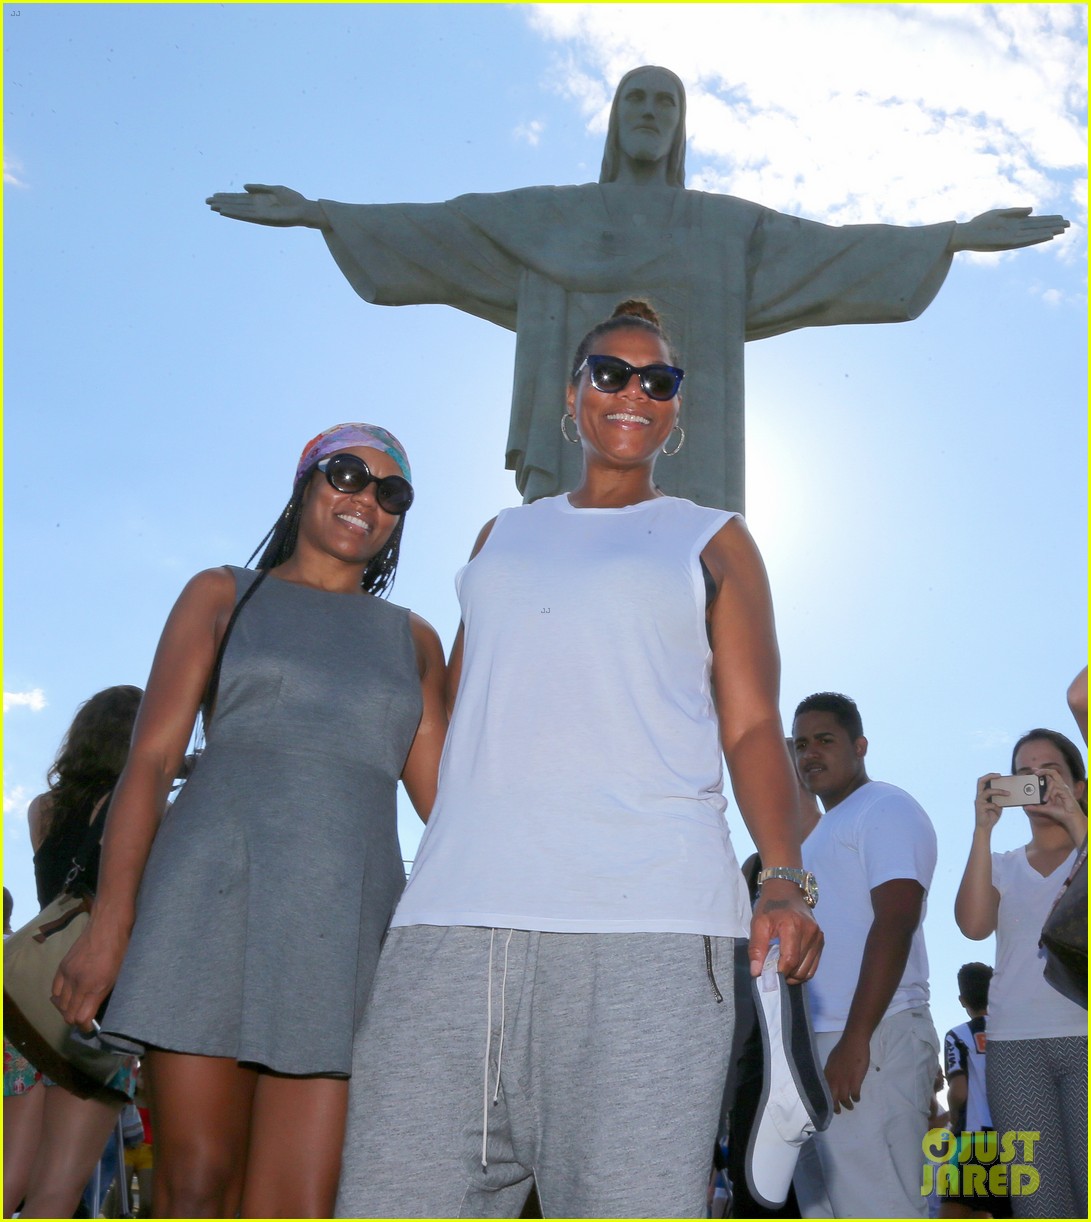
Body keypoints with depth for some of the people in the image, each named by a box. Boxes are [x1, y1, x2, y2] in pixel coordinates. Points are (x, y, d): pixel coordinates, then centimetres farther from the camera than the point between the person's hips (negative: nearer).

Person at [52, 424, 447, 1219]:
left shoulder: (413, 639, 20)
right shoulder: (224, 595, 14)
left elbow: (448, 798, 15)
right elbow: (150, 759, 4)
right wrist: (111, 915, -7)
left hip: (348, 920, 2)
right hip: (215, 893, -1)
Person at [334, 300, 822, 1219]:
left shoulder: (712, 542, 16)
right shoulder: (502, 537, 24)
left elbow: (753, 728, 8)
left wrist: (787, 881, -7)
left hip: (645, 916, -2)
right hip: (458, 911, 3)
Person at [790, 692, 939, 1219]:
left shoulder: (885, 809, -2)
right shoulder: (819, 835, 25)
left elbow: (896, 922, -15)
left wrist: (856, 1039, -22)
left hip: (872, 1039, -9)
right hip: (815, 1045, 9)